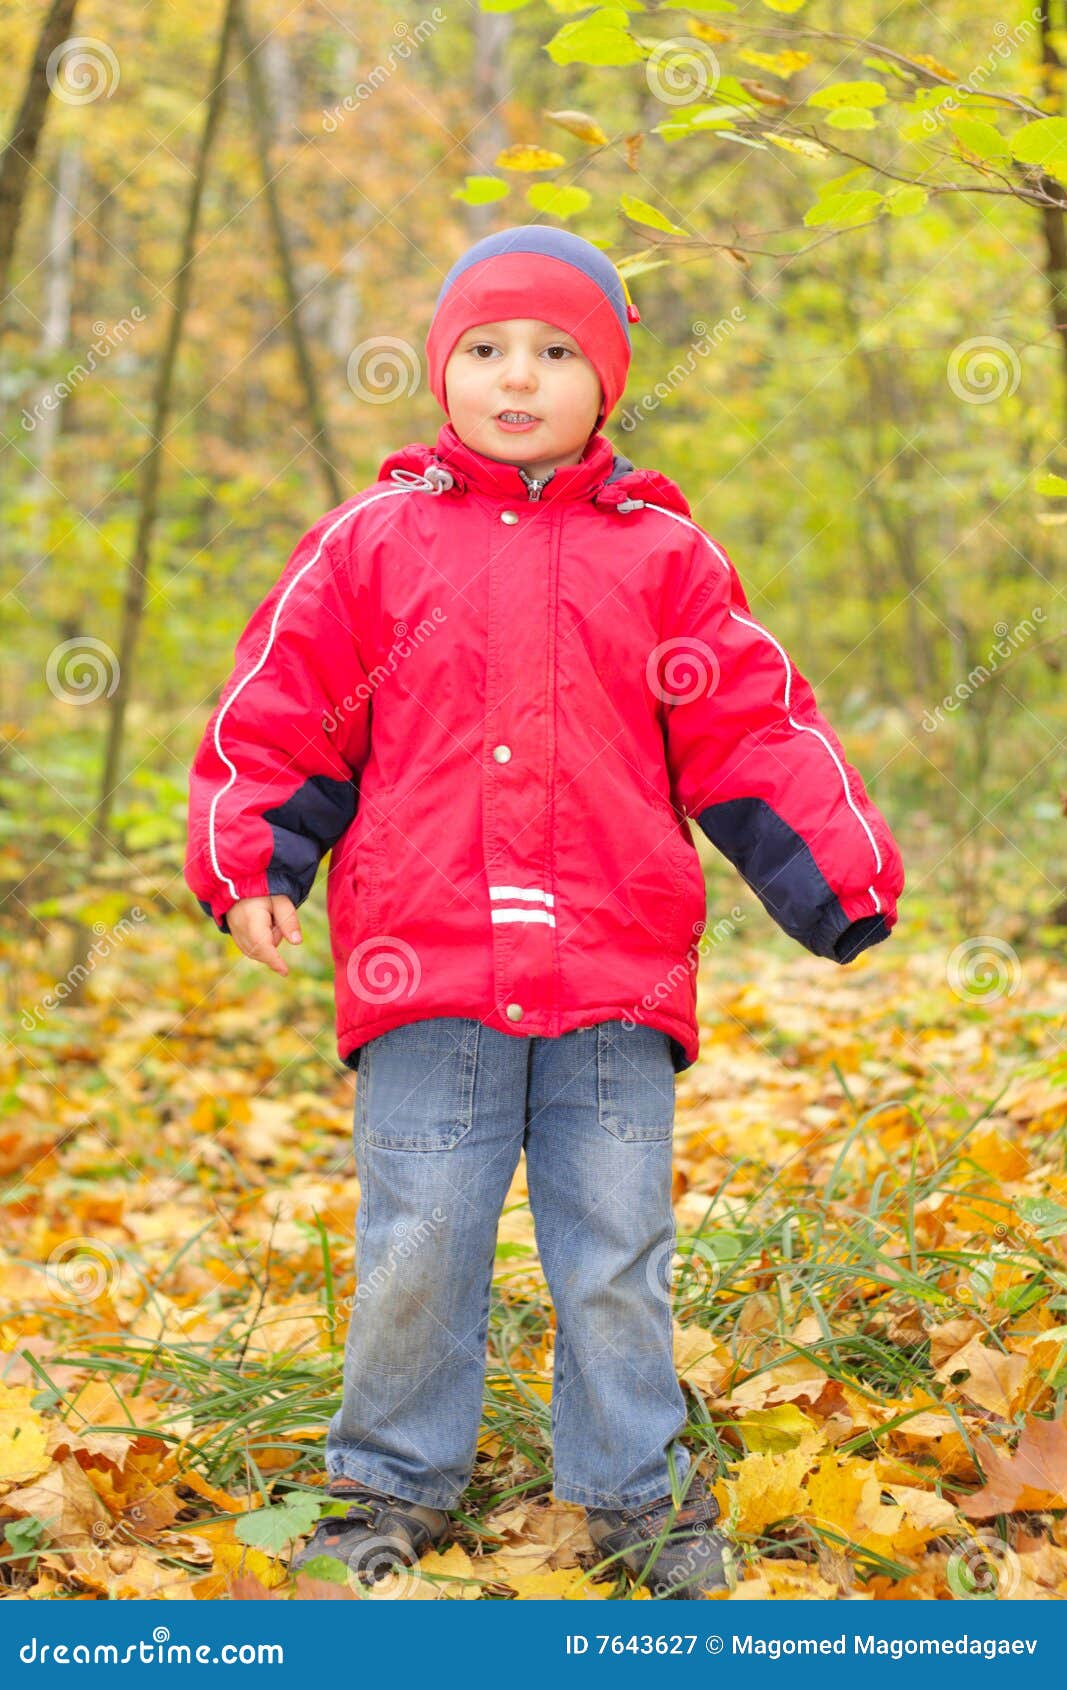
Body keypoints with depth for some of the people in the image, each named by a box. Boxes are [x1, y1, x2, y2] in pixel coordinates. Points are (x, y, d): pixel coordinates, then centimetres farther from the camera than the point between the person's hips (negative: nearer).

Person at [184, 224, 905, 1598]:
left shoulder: (663, 556, 9)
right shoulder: (375, 541, 7)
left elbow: (756, 737, 9)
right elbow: (280, 709, 8)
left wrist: (840, 880, 2)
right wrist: (252, 859, -5)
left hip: (615, 980, 1)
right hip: (424, 970, 0)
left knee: (616, 1259, 8)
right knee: (414, 1253, 6)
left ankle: (639, 1494, 24)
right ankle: (394, 1485, 23)